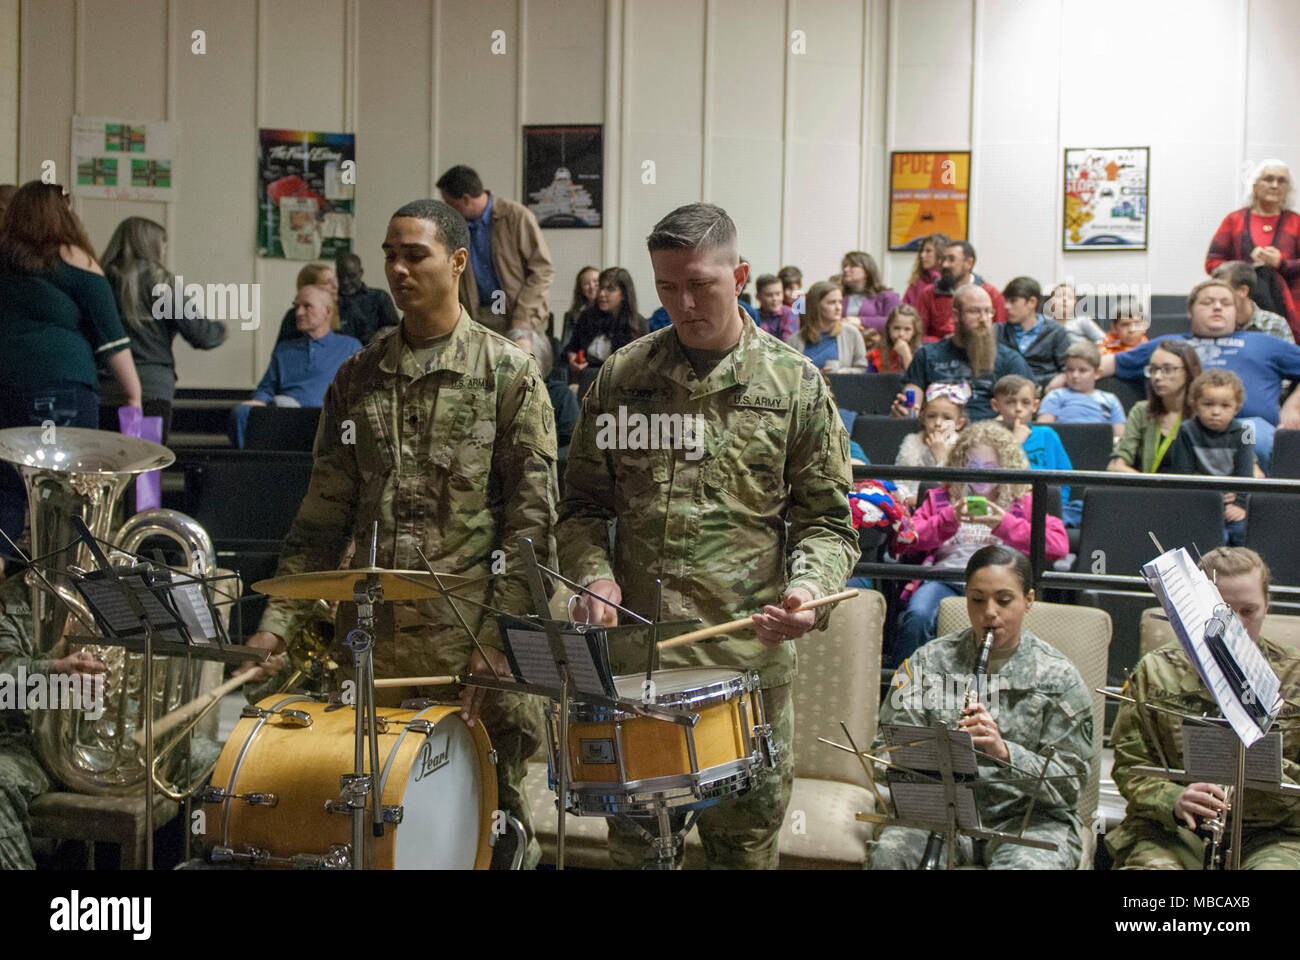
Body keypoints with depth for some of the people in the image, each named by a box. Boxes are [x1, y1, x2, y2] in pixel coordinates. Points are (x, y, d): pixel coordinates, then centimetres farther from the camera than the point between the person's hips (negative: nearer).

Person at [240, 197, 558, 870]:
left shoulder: (508, 373, -2)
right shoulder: (358, 377, 11)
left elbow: (532, 518, -7)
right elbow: (323, 513, 12)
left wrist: (499, 638, -15)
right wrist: (278, 620, 4)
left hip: (472, 641, -4)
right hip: (368, 639, 4)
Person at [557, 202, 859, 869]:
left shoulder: (794, 384, 2)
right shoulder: (622, 376, 8)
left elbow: (826, 518, 4)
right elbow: (583, 503, 12)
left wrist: (809, 589, -16)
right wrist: (593, 573, -7)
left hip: (748, 653, -2)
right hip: (632, 652, 2)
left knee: (745, 843, 8)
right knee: (633, 844, 11)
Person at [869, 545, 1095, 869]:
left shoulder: (1059, 676, 1)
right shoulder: (929, 662, 7)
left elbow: (1071, 783, -6)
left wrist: (1004, 752, -23)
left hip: (1027, 818, -1)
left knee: (1028, 865, -34)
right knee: (887, 853, -28)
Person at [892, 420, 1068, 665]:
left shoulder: (1023, 503, 21)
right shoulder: (940, 498, 26)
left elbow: (1059, 546, 5)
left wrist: (1006, 525, -5)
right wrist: (949, 519, -2)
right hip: (945, 577, 1)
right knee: (917, 616, -34)